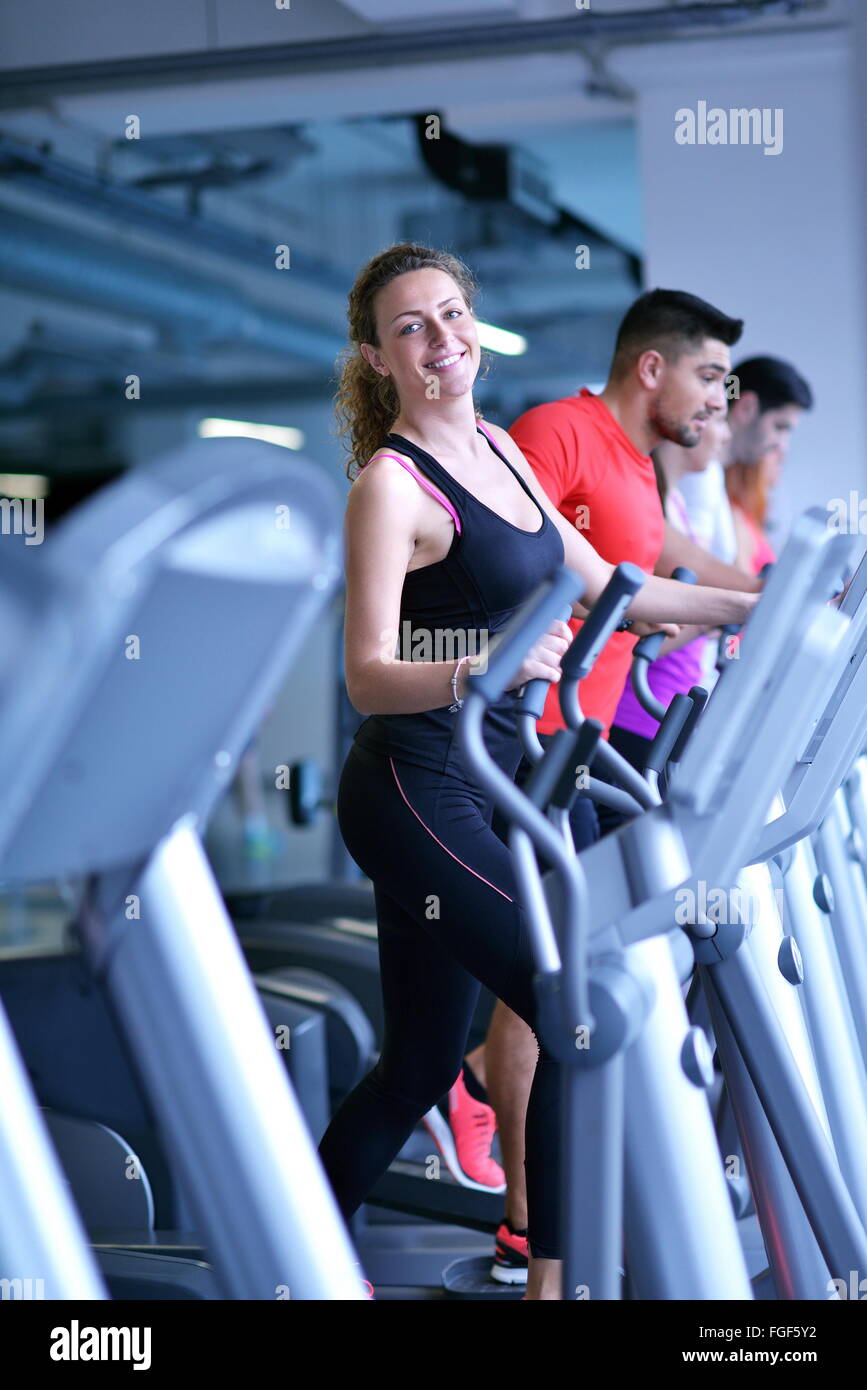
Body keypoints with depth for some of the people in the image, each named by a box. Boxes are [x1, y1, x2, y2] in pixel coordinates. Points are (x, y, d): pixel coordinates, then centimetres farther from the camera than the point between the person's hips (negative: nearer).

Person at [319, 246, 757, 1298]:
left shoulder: (498, 452, 13)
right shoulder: (391, 484, -12)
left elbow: (604, 588, 19)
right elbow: (367, 678, -19)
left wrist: (755, 607, 15)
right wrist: (482, 668, -37)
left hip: (471, 789, 8)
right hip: (416, 788, -8)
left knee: (419, 1066, 14)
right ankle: (552, 1274, -3)